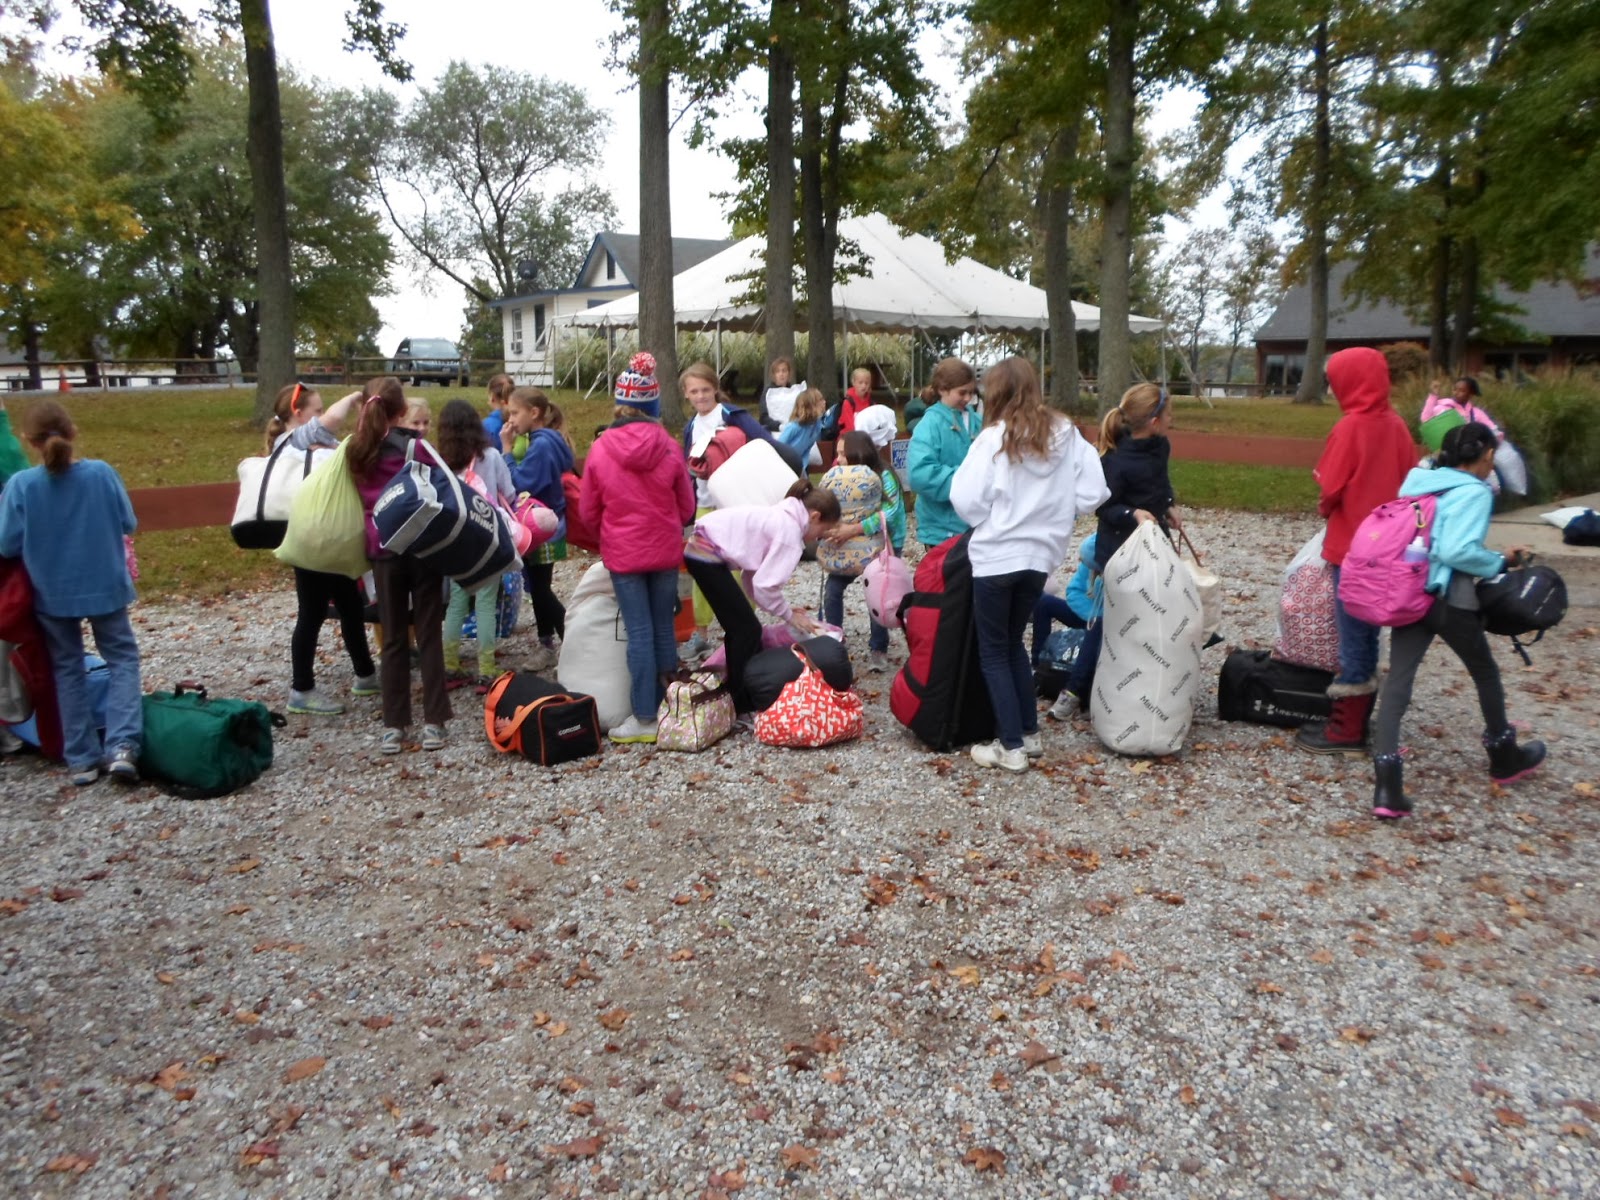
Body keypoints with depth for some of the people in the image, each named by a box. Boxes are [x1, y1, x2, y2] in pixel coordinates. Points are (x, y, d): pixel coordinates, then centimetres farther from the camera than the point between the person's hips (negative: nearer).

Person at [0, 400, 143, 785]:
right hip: (105, 586, 0)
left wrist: (43, 538, 9)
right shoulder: (102, 472, -13)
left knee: (67, 669, 14)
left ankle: (82, 759, 18)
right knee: (122, 657, 13)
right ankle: (122, 746, -5)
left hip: (52, 593, 0)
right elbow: (128, 524, -3)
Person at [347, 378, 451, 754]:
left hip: (382, 550, 3)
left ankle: (393, 726, 11)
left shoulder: (355, 452, 4)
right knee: (428, 635, 4)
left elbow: (362, 497, 13)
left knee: (392, 638, 10)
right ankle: (433, 722, 5)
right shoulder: (415, 448, -9)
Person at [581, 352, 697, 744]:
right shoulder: (668, 446, -7)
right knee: (663, 627, 12)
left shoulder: (601, 449, -9)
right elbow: (686, 507, 2)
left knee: (639, 632, 2)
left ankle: (645, 718, 4)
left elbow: (588, 512, 0)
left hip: (623, 553, -2)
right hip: (665, 551, 2)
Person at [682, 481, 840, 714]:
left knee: (739, 627, 17)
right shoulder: (790, 530, -14)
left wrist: (783, 609, 11)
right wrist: (788, 615, -1)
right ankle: (740, 702, 9)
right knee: (748, 629, -1)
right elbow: (765, 584, -17)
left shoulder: (782, 518, 16)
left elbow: (756, 575, 15)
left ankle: (737, 693, 27)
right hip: (707, 555, -10)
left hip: (702, 550, 10)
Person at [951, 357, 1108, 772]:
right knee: (1014, 643, 22)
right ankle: (1029, 733, 25)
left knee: (994, 652, 7)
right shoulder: (1066, 434, 1)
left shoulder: (995, 437, -11)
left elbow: (966, 499, -13)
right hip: (1040, 554, 5)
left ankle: (1011, 747, 6)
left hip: (996, 555, -5)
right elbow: (1093, 494, 0)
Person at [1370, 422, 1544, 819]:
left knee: (1397, 681, -1)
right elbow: (1458, 551, -23)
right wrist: (1501, 562, -8)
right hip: (1450, 602, -5)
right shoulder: (1475, 493, -12)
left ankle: (1387, 785, -12)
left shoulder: (1419, 482, 8)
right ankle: (1504, 759, 42)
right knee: (1486, 674, 19)